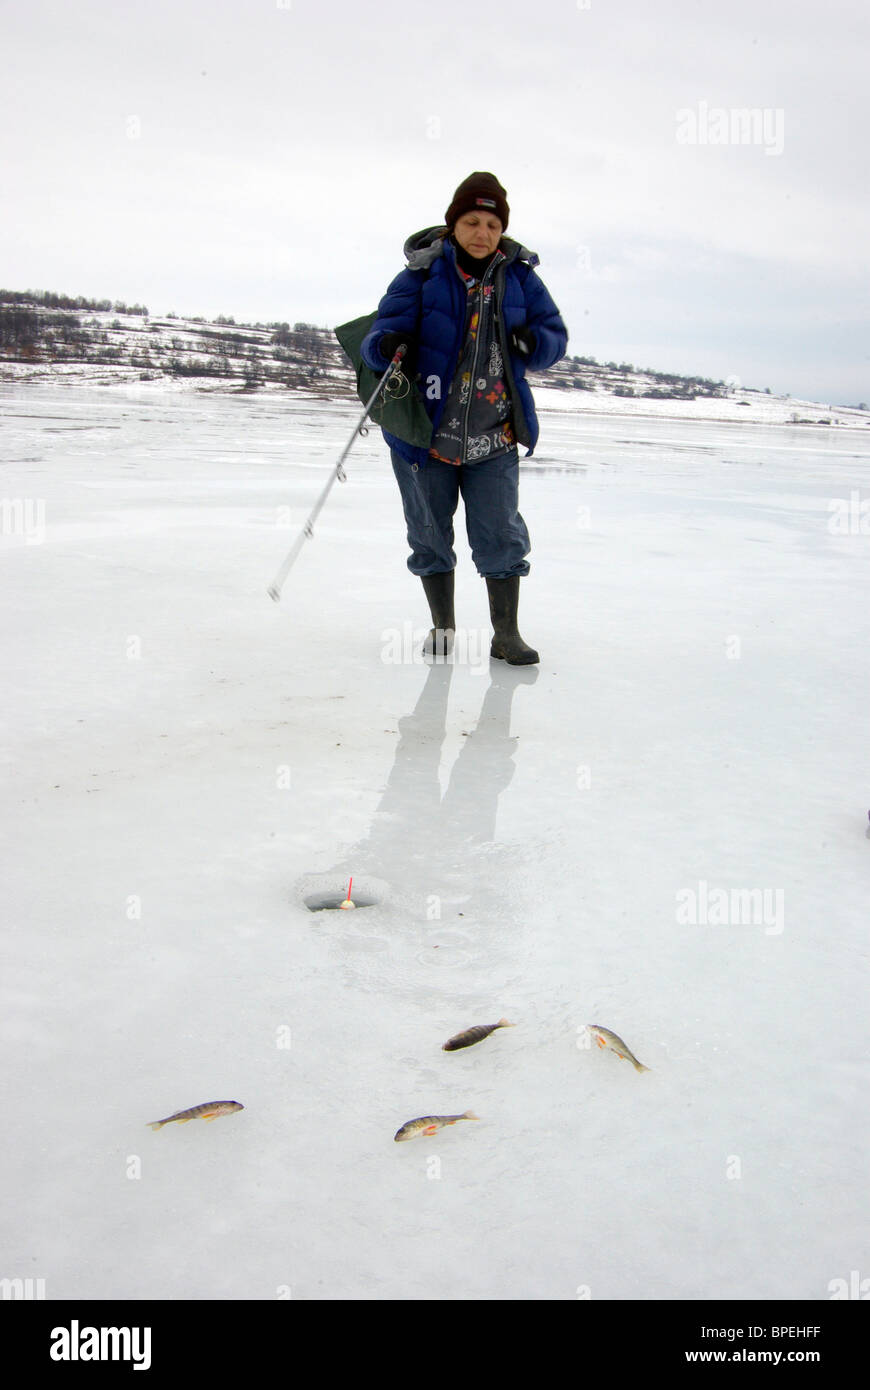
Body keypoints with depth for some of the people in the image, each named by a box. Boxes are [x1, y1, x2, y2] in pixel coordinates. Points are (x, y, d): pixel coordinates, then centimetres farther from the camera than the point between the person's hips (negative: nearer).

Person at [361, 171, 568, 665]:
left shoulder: (519, 275, 2)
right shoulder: (423, 275, -7)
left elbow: (555, 334, 7)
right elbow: (384, 330, -14)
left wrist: (534, 342, -16)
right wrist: (387, 345, -37)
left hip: (494, 439, 1)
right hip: (425, 434, -1)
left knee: (500, 535, -1)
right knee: (430, 534, 10)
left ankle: (506, 634, 14)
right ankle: (443, 624, 30)